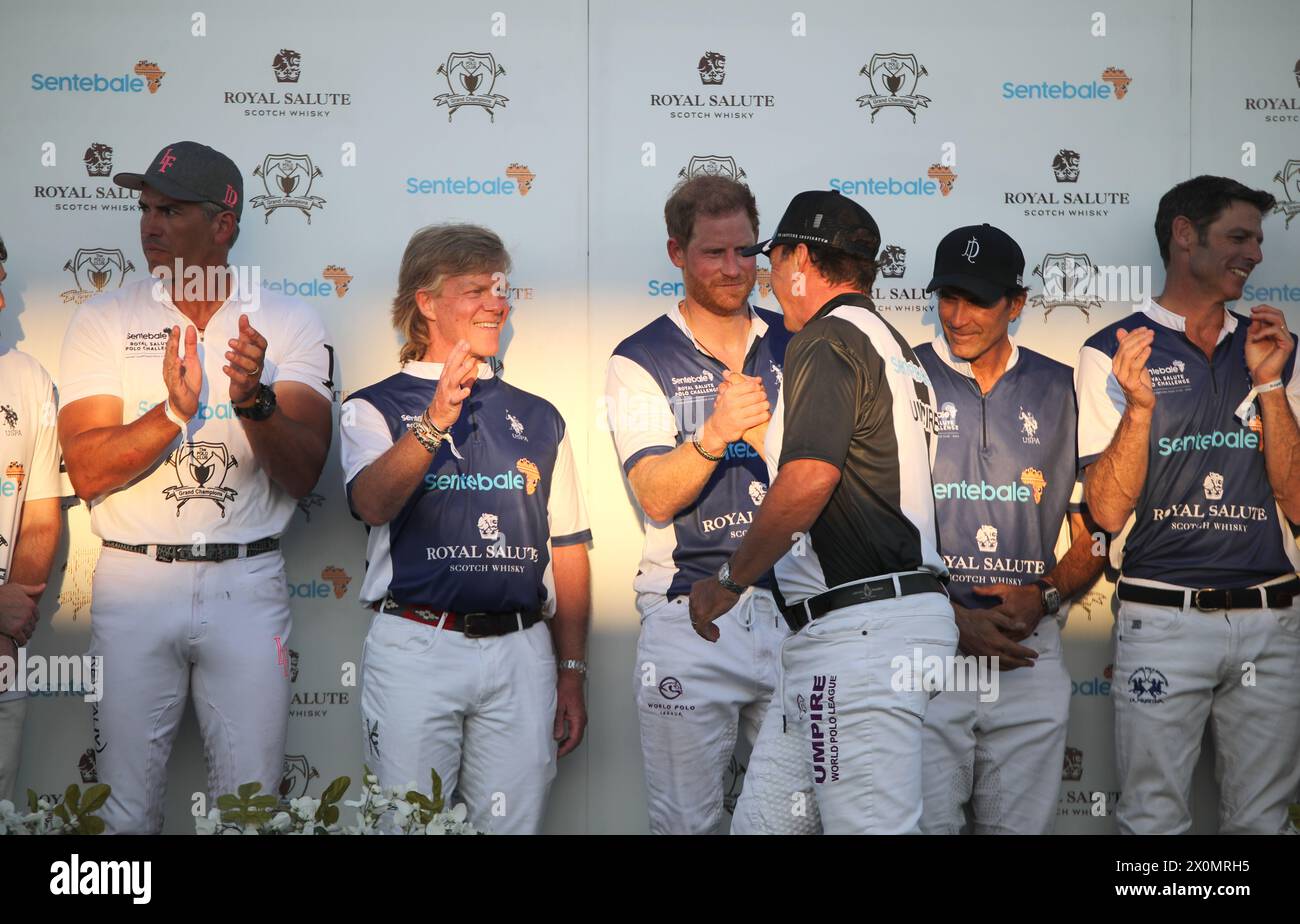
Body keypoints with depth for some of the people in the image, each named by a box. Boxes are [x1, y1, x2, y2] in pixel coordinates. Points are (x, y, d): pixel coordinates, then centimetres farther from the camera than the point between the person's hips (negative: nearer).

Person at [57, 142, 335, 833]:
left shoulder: (290, 324, 1)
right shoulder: (104, 321, 3)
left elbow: (302, 475, -7)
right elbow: (87, 471, -7)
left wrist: (254, 402, -26)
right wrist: (175, 412, -22)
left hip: (247, 585, 0)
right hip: (134, 580, 0)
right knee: (125, 805, 7)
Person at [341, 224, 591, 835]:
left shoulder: (538, 418, 17)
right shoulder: (374, 408, 5)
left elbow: (567, 551, 15)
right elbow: (372, 503, -16)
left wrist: (571, 671, 8)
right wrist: (434, 422, -31)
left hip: (521, 653, 3)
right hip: (416, 650, -3)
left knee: (513, 826, 3)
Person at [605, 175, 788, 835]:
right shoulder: (640, 362, 1)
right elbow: (656, 497, -12)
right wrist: (714, 434, -28)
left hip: (793, 607, 3)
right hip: (691, 615, -3)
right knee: (686, 822, -1)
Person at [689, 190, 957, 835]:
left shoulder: (826, 339, -9)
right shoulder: (896, 347, 22)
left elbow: (807, 480, -23)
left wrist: (729, 581, -11)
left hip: (861, 629, -10)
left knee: (870, 826, -9)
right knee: (763, 818, 9)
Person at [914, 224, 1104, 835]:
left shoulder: (1060, 390, 10)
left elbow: (1096, 536, 13)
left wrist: (1045, 596, -5)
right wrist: (951, 618, -10)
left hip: (1030, 652, 2)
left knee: (1022, 827, 6)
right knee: (924, 823, -7)